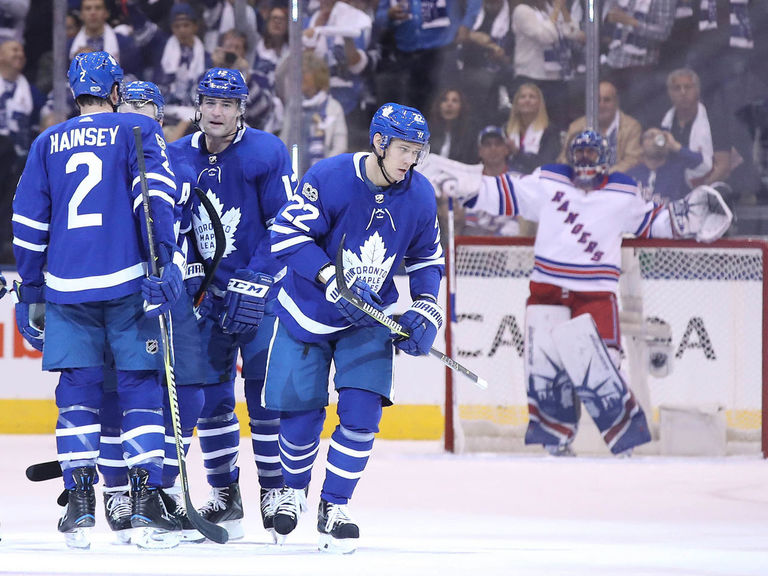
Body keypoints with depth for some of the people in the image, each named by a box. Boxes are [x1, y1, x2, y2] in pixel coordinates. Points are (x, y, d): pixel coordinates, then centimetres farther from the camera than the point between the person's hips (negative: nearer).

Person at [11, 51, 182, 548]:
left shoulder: (48, 144, 15)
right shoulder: (138, 131, 6)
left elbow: (28, 222, 14)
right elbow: (156, 194, -9)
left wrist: (31, 294, 19)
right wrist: (167, 260, -15)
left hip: (66, 287, 2)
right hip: (128, 283, -2)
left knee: (77, 393, 7)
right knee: (141, 390, 3)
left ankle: (80, 503, -1)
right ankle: (146, 502, -5)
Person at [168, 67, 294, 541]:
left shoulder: (266, 154, -10)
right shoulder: (178, 158, 4)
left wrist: (253, 285, -18)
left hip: (262, 290, -4)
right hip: (209, 292, 4)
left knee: (267, 392, -7)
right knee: (210, 393, 4)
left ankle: (276, 490, 4)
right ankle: (225, 494, 14)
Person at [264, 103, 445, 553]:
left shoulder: (420, 196, -9)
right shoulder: (328, 179, -22)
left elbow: (426, 259, 7)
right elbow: (288, 235, -21)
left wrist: (426, 309, -7)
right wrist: (331, 279, -30)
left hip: (370, 318, 2)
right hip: (309, 311, -2)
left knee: (362, 411, -13)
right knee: (301, 411, 2)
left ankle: (335, 507, 0)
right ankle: (294, 491, 30)